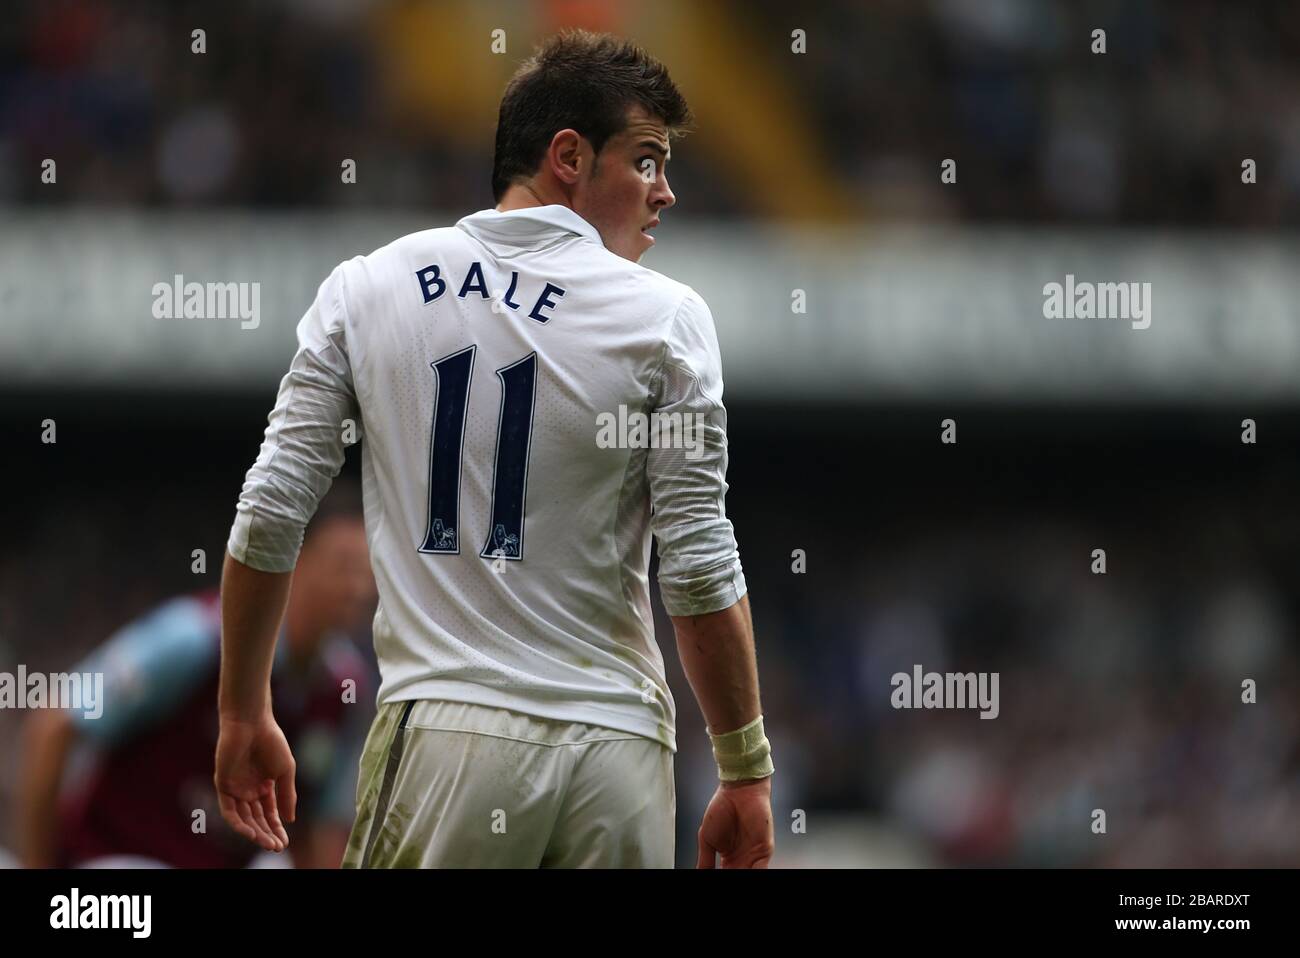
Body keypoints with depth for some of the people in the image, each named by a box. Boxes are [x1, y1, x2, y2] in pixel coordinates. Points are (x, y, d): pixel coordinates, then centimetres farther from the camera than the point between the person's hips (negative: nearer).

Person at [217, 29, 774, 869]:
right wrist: (746, 773, 4)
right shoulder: (665, 319, -1)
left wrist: (245, 715, 16)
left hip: (444, 735, 1)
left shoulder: (366, 289, 6)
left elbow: (269, 517, 5)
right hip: (612, 752, -1)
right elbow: (702, 573, -4)